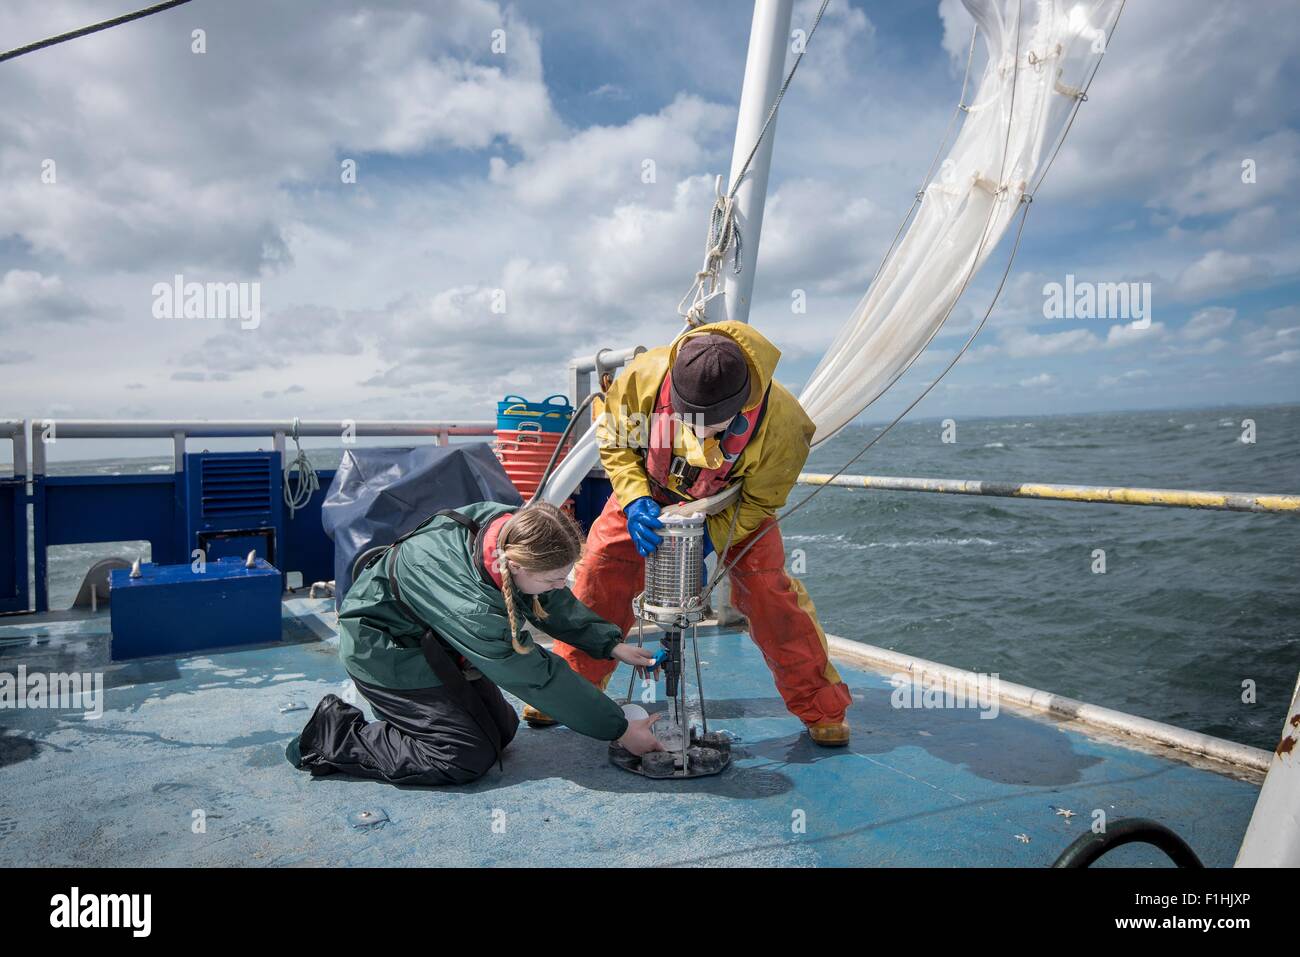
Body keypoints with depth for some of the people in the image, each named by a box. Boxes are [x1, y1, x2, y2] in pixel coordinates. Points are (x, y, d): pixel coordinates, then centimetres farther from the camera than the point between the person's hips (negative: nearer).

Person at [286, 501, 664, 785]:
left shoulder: (510, 528, -22)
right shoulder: (471, 606, -41)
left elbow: (554, 604, -2)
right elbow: (536, 676, -31)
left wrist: (611, 645, -9)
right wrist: (619, 730, -23)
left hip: (431, 640, 8)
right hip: (385, 651, -8)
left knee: (502, 731, 7)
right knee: (468, 758, -12)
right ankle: (332, 736, -2)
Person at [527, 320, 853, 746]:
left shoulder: (781, 425, -38)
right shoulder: (643, 377, -36)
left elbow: (759, 501, -19)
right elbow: (613, 440, -15)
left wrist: (707, 539, -31)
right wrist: (634, 499, -29)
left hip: (736, 503, -1)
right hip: (651, 489, 2)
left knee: (767, 591, -12)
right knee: (600, 571, -5)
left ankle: (822, 710, 7)